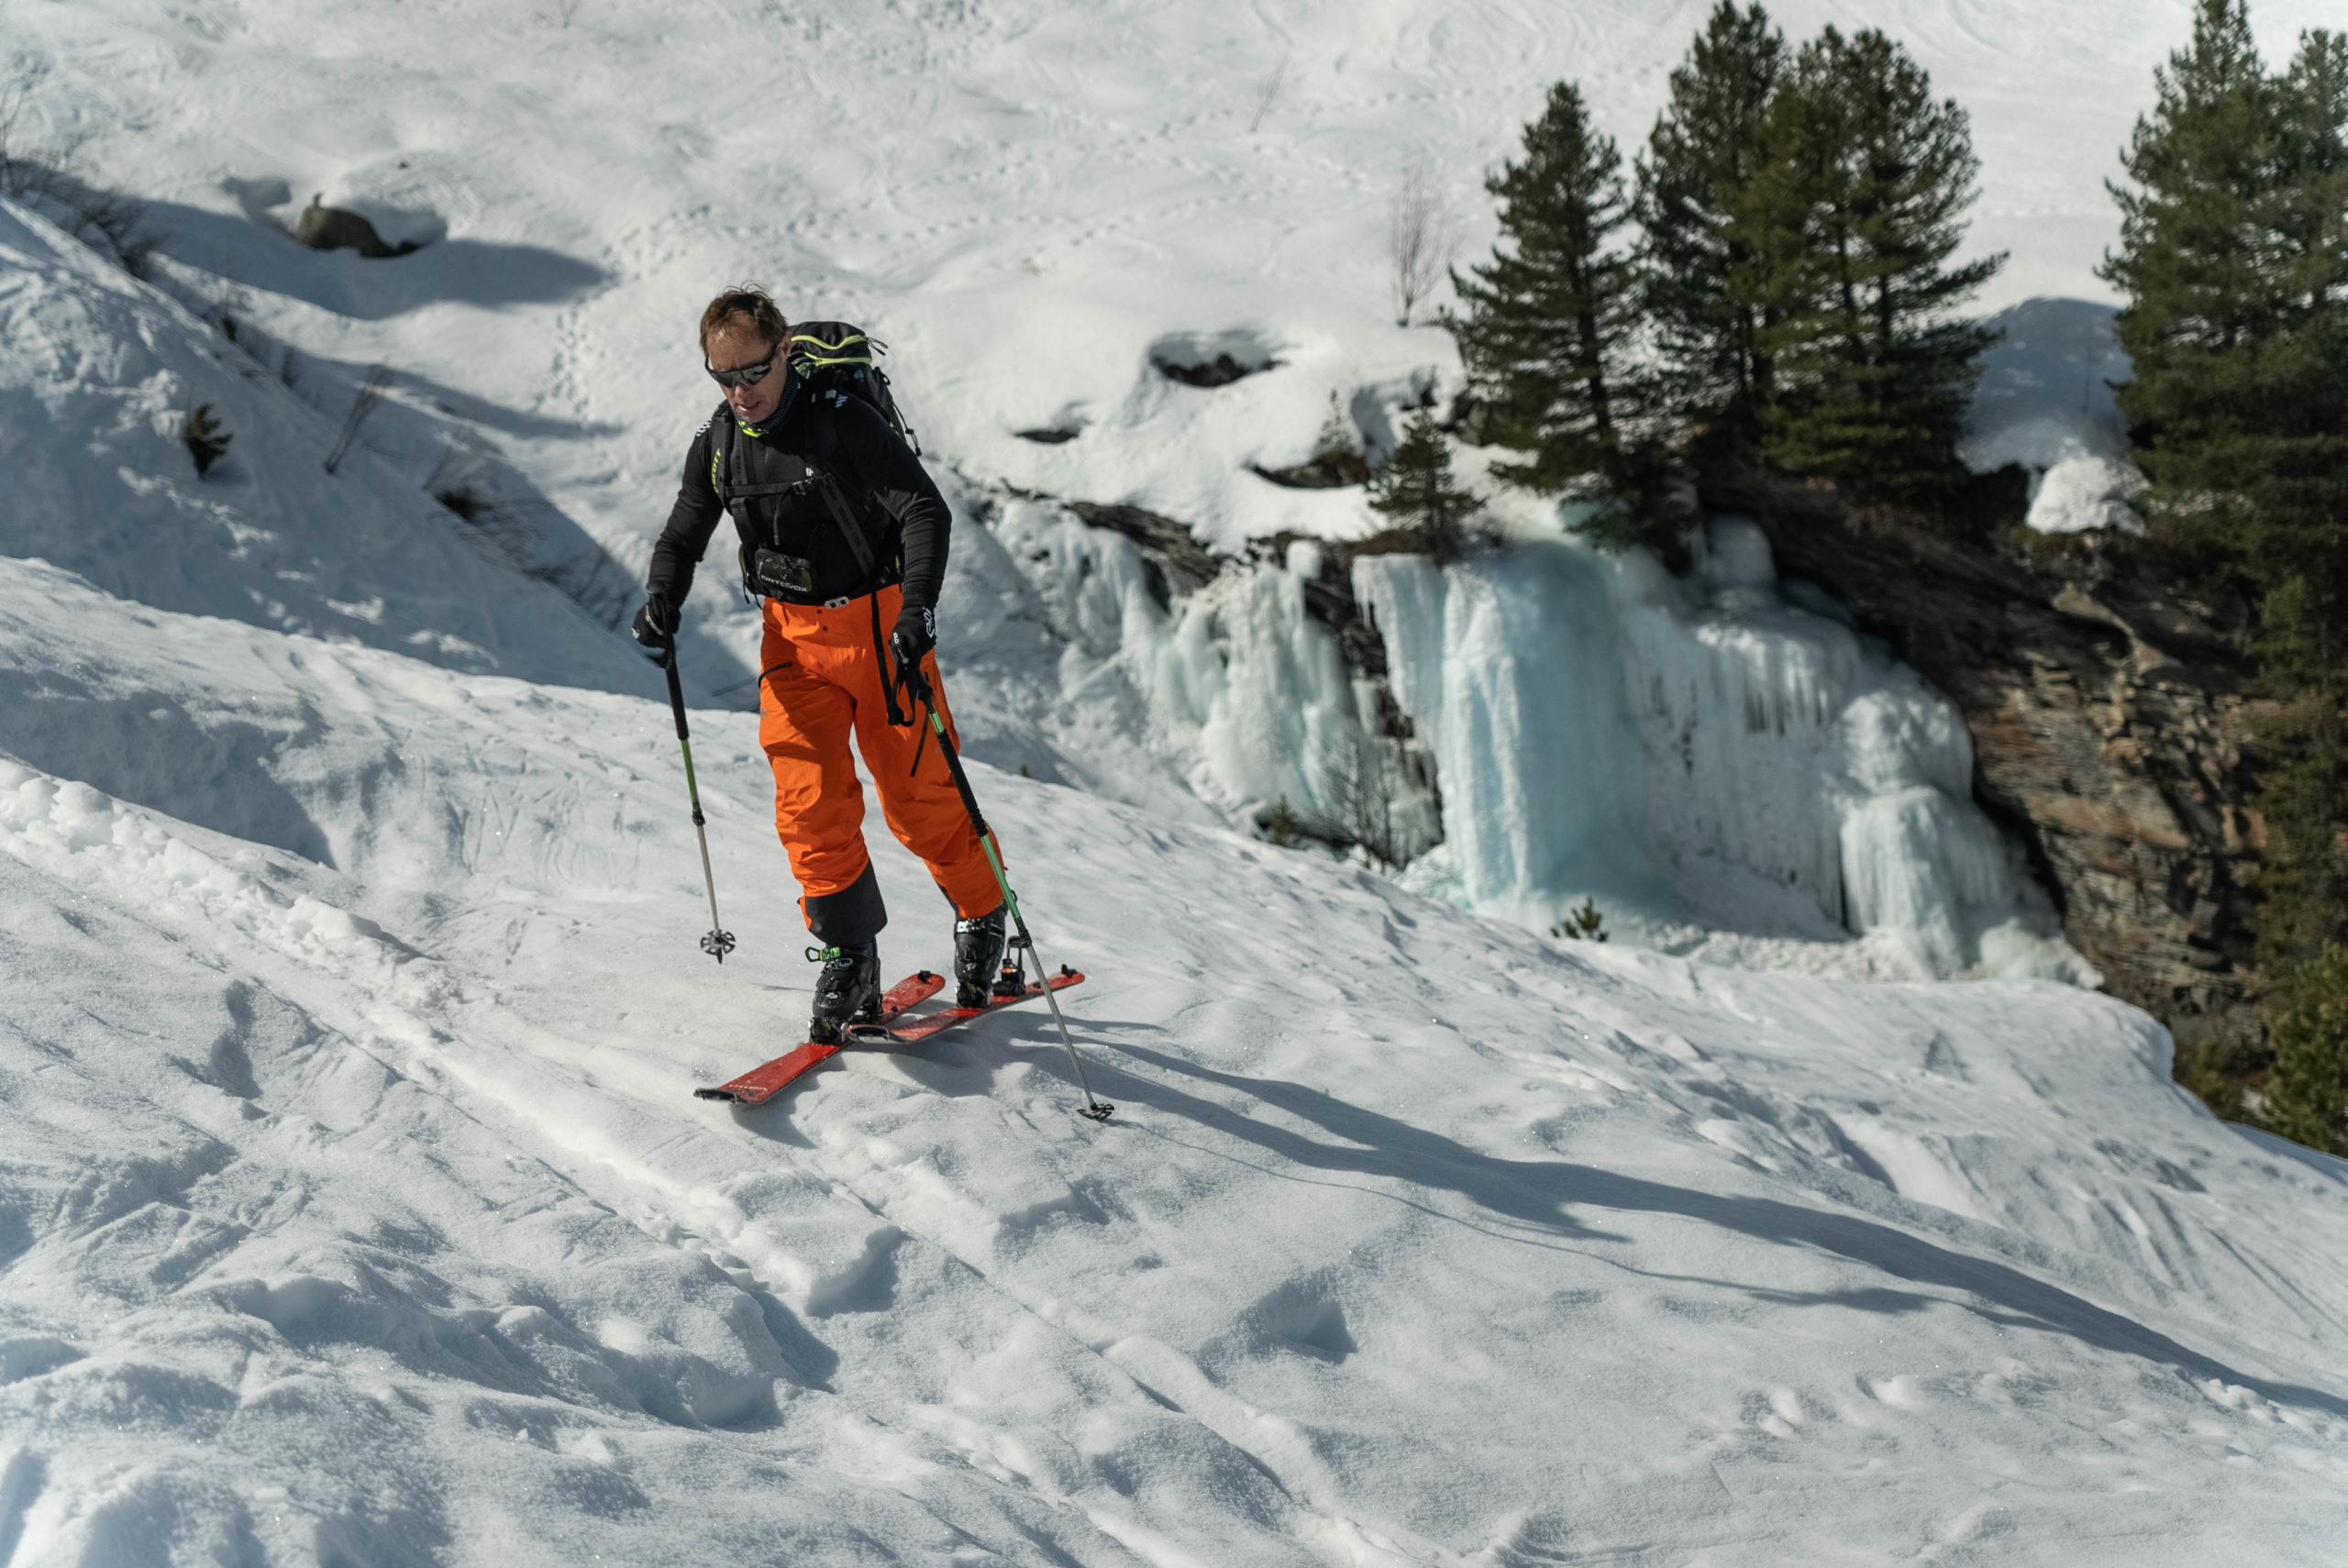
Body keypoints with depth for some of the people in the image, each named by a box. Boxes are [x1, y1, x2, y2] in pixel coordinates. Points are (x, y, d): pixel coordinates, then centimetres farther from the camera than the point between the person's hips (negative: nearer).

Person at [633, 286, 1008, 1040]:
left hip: (879, 627, -4)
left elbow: (925, 511, -20)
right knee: (811, 801, -6)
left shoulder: (844, 422, -16)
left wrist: (917, 608, -34)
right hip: (793, 638, 4)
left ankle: (982, 918, 26)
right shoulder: (717, 445, 0)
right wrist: (662, 598, -7)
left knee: (919, 796, 2)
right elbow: (683, 536, 13)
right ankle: (848, 960, 6)